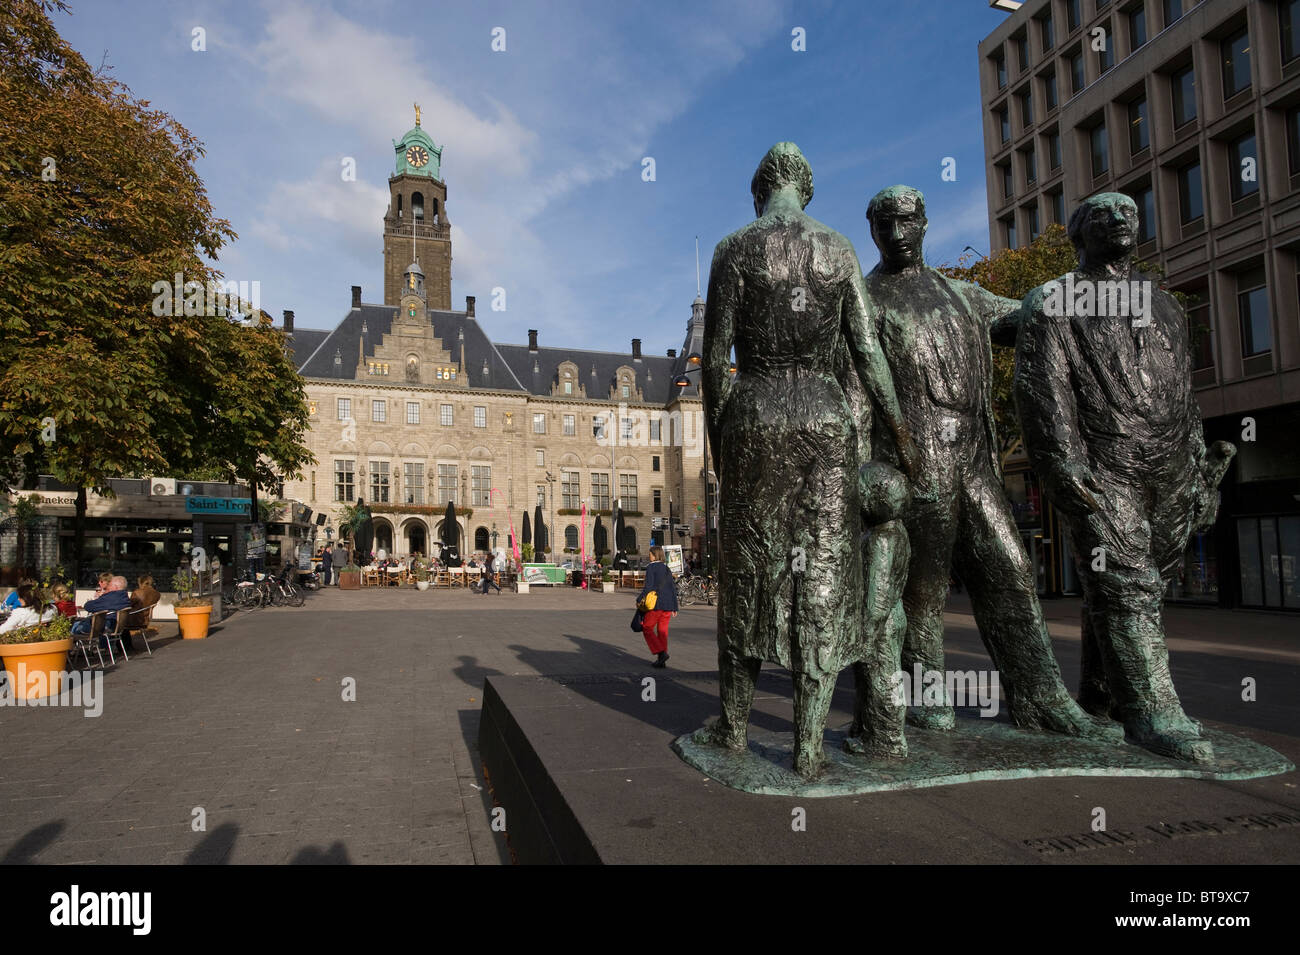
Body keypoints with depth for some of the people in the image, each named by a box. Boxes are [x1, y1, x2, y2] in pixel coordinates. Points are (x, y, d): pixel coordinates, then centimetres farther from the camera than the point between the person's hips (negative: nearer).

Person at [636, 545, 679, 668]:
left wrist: (639, 599, -4)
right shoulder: (667, 569, 13)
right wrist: (675, 607, 16)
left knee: (647, 628, 5)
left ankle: (661, 653, -10)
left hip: (656, 604, -6)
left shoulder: (651, 567, -6)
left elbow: (648, 586, -15)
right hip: (668, 605, 6)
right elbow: (673, 589, 13)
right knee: (662, 631, 10)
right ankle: (661, 661, 11)